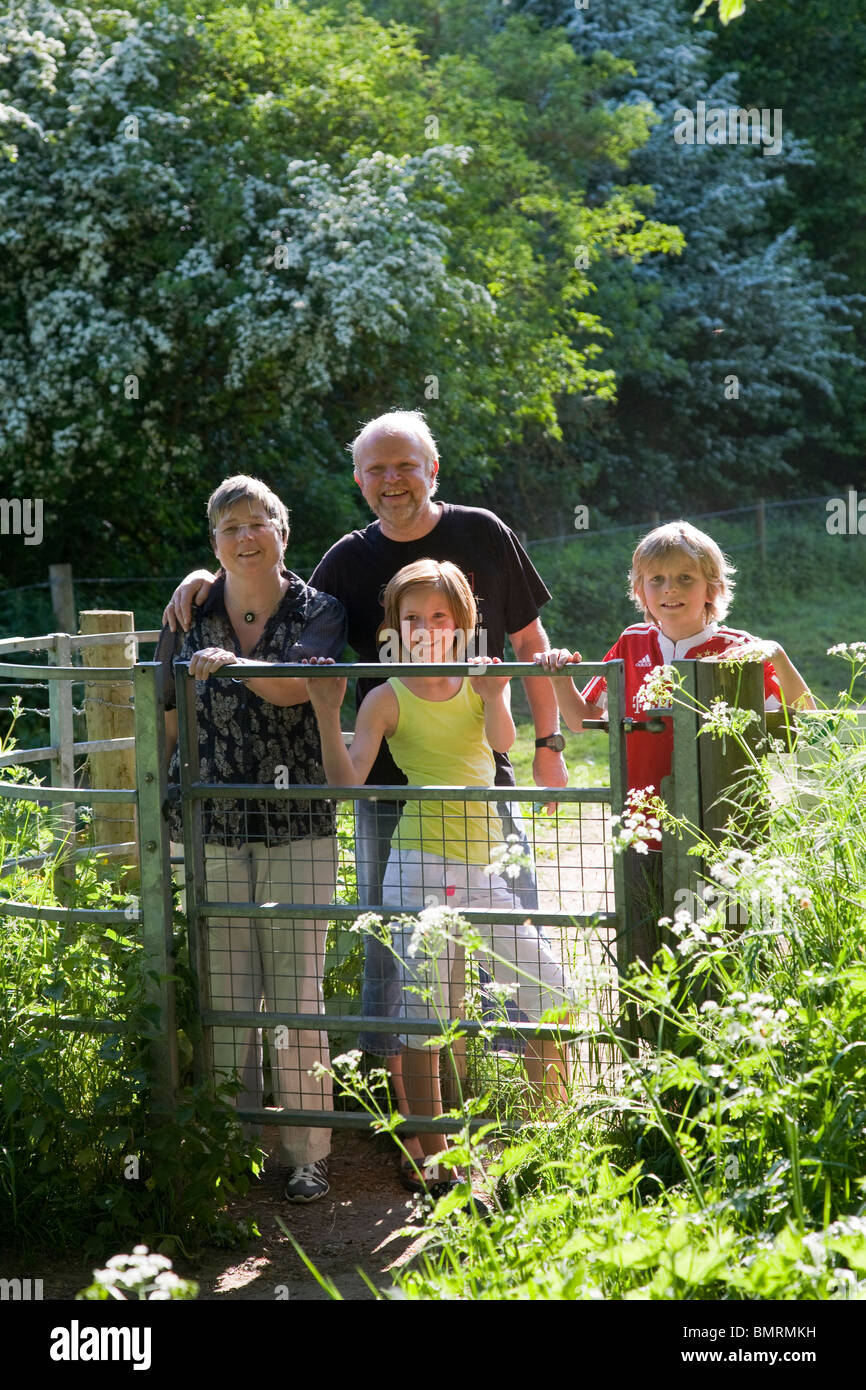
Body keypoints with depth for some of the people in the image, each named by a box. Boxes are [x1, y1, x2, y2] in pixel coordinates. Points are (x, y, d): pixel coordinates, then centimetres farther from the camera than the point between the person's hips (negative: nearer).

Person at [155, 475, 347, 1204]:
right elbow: (166, 720, 14)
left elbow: (297, 687, -15)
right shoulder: (190, 619, 9)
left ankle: (307, 1152, 7)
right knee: (224, 992, 3)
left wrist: (233, 663, -29)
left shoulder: (320, 613, 3)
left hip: (297, 825, -2)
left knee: (297, 991, -2)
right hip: (209, 828, 2)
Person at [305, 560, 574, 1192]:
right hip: (420, 863, -4)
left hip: (483, 866, 4)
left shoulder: (479, 684, 8)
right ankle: (429, 1157, 5)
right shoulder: (388, 699, -1)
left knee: (551, 989, 6)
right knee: (424, 1016, -4)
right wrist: (327, 714, -22)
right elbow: (346, 781, -11)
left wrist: (494, 694, -32)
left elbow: (502, 741, -13)